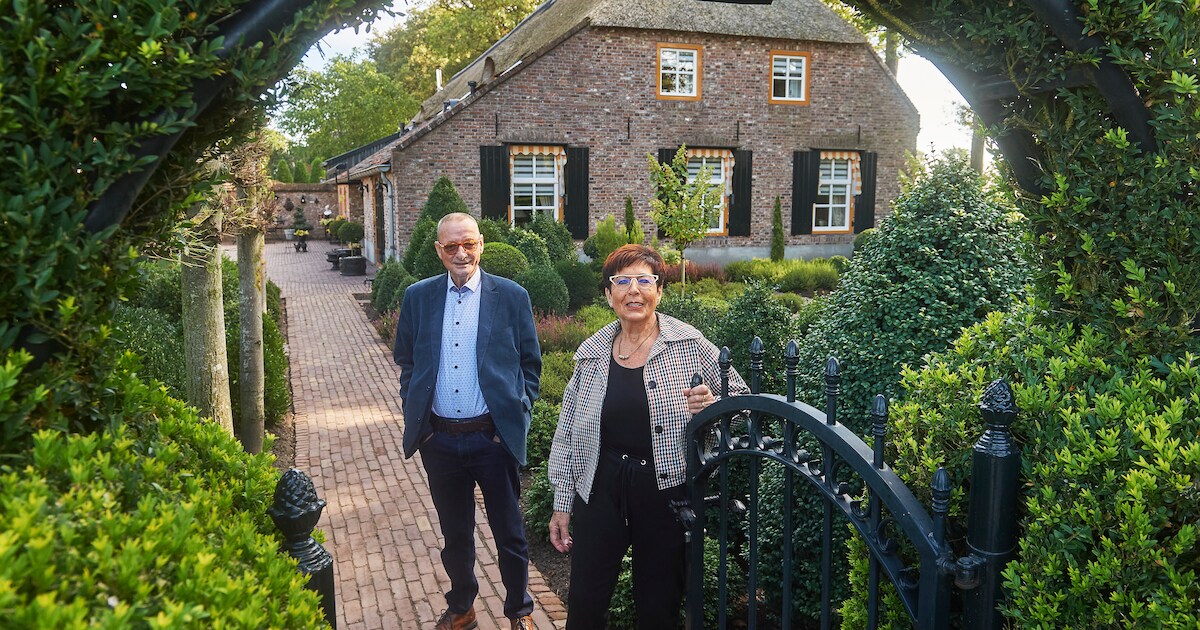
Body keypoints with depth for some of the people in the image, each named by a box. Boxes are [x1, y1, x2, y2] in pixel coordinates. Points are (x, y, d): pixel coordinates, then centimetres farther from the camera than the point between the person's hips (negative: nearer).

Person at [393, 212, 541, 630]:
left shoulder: (511, 296, -3)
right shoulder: (418, 297, 3)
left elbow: (530, 364, 3)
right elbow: (407, 363, 11)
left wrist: (518, 415, -4)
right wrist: (415, 416, 3)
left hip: (493, 436, -2)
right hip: (439, 439, 2)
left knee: (509, 533, 10)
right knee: (455, 533, 18)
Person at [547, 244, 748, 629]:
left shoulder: (688, 344, -5)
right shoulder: (591, 352, 2)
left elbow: (740, 396, 5)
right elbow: (568, 434, 8)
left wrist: (712, 405, -18)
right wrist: (562, 504, 9)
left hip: (667, 490, -2)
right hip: (601, 489, 2)